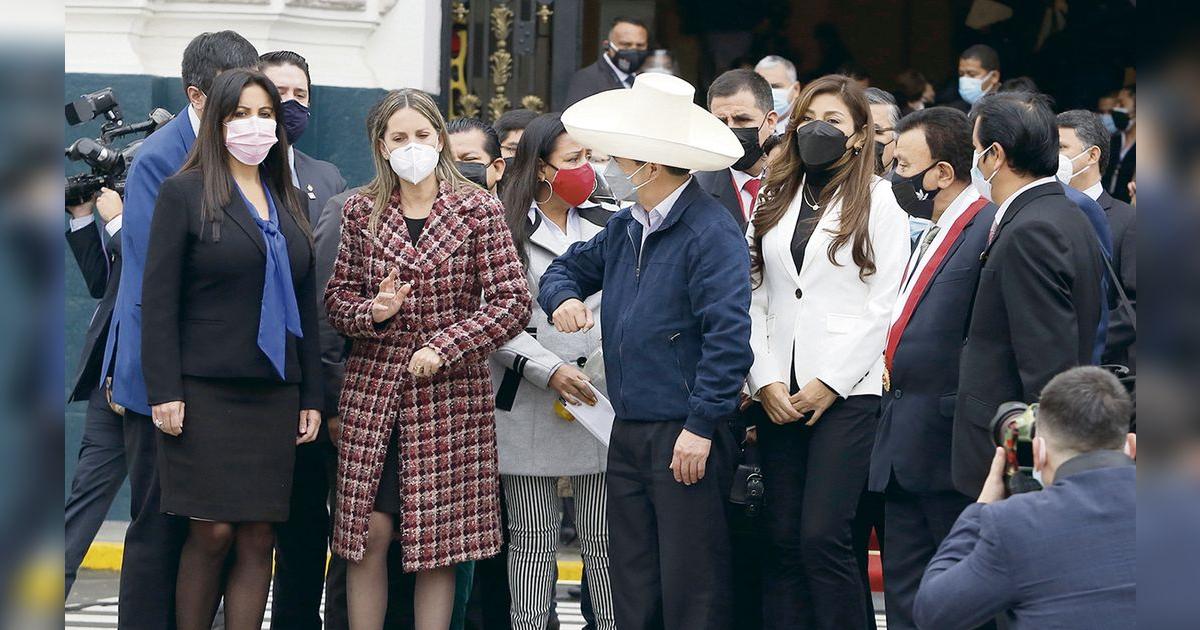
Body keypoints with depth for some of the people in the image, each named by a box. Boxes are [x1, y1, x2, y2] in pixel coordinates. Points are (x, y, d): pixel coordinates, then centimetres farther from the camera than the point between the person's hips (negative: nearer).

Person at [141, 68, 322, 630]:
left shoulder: (289, 203, 16)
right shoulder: (185, 193, 0)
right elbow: (158, 298, -5)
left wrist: (311, 397, 11)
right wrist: (164, 391, -13)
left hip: (274, 394, 5)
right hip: (204, 391, -5)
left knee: (258, 540, 0)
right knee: (213, 533, -7)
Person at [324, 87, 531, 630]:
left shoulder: (478, 210, -1)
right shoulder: (361, 212, 7)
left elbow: (512, 301, -4)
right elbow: (338, 295, 10)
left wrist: (445, 345, -13)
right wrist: (372, 311, -12)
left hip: (449, 394, -2)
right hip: (373, 389, 2)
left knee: (437, 540, 1)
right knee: (368, 533, 0)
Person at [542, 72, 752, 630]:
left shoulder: (711, 232, -13)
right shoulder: (624, 228, 14)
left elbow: (728, 336, -19)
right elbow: (569, 268, 30)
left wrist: (700, 427, -22)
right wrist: (563, 298, 5)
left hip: (686, 437, -9)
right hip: (628, 431, 9)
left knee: (691, 585, -4)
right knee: (632, 582, 11)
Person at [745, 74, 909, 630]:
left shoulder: (878, 200, 2)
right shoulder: (775, 199, 16)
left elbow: (882, 304, -4)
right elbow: (756, 298, 11)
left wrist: (830, 383, -9)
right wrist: (766, 380, -2)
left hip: (846, 392, -5)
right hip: (779, 393, 5)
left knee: (823, 536, -13)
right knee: (783, 539, 3)